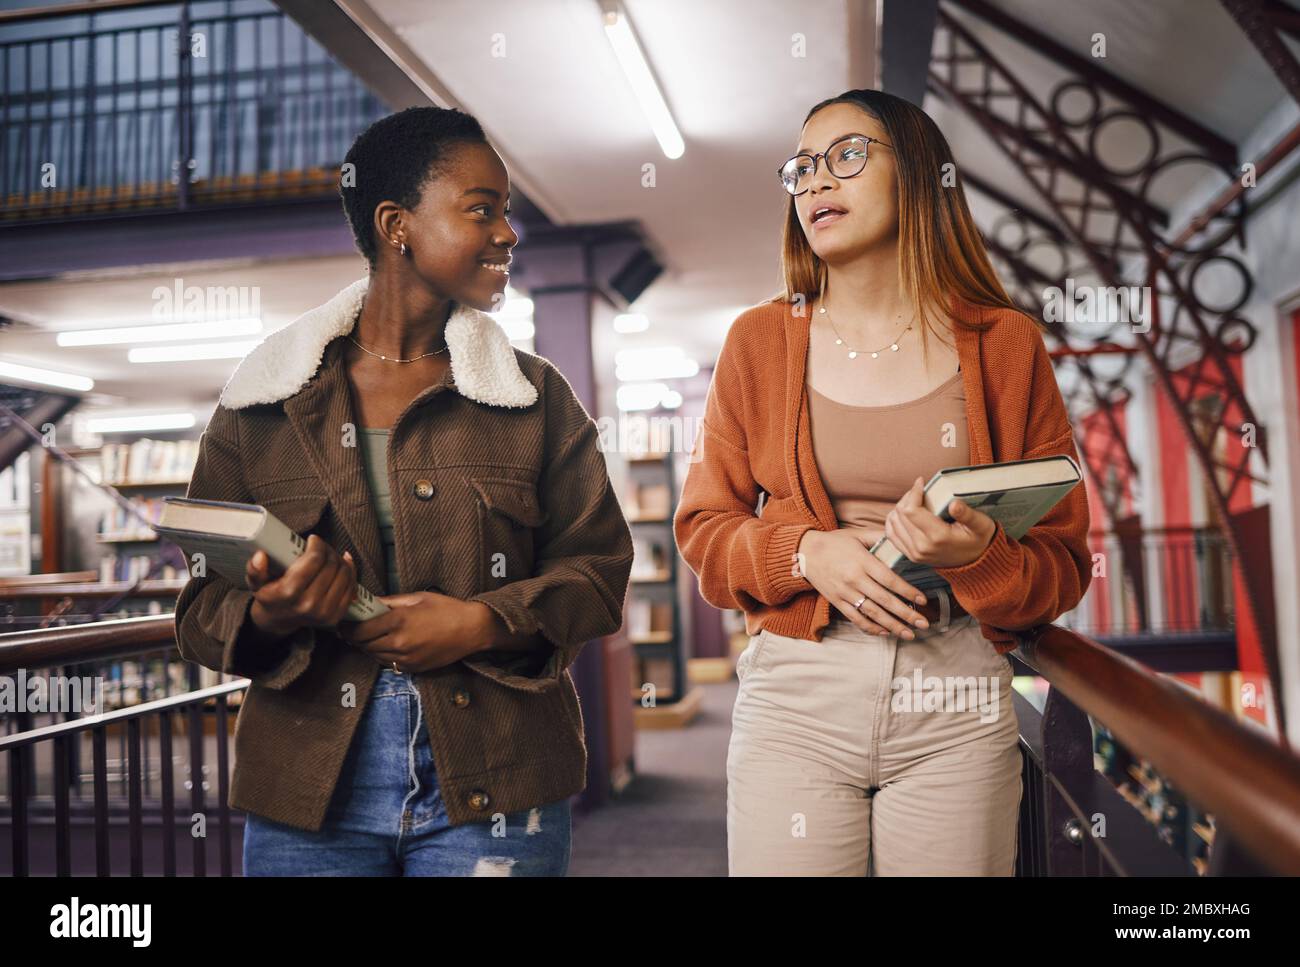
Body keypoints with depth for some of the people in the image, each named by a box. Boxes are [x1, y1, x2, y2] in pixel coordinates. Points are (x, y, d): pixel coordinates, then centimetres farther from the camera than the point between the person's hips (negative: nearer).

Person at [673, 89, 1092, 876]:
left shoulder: (1005, 345, 4)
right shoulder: (760, 340, 7)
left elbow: (1063, 564, 4)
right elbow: (703, 530, 8)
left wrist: (978, 555, -17)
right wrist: (808, 553, -11)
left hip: (958, 708, 0)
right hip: (794, 694, 0)